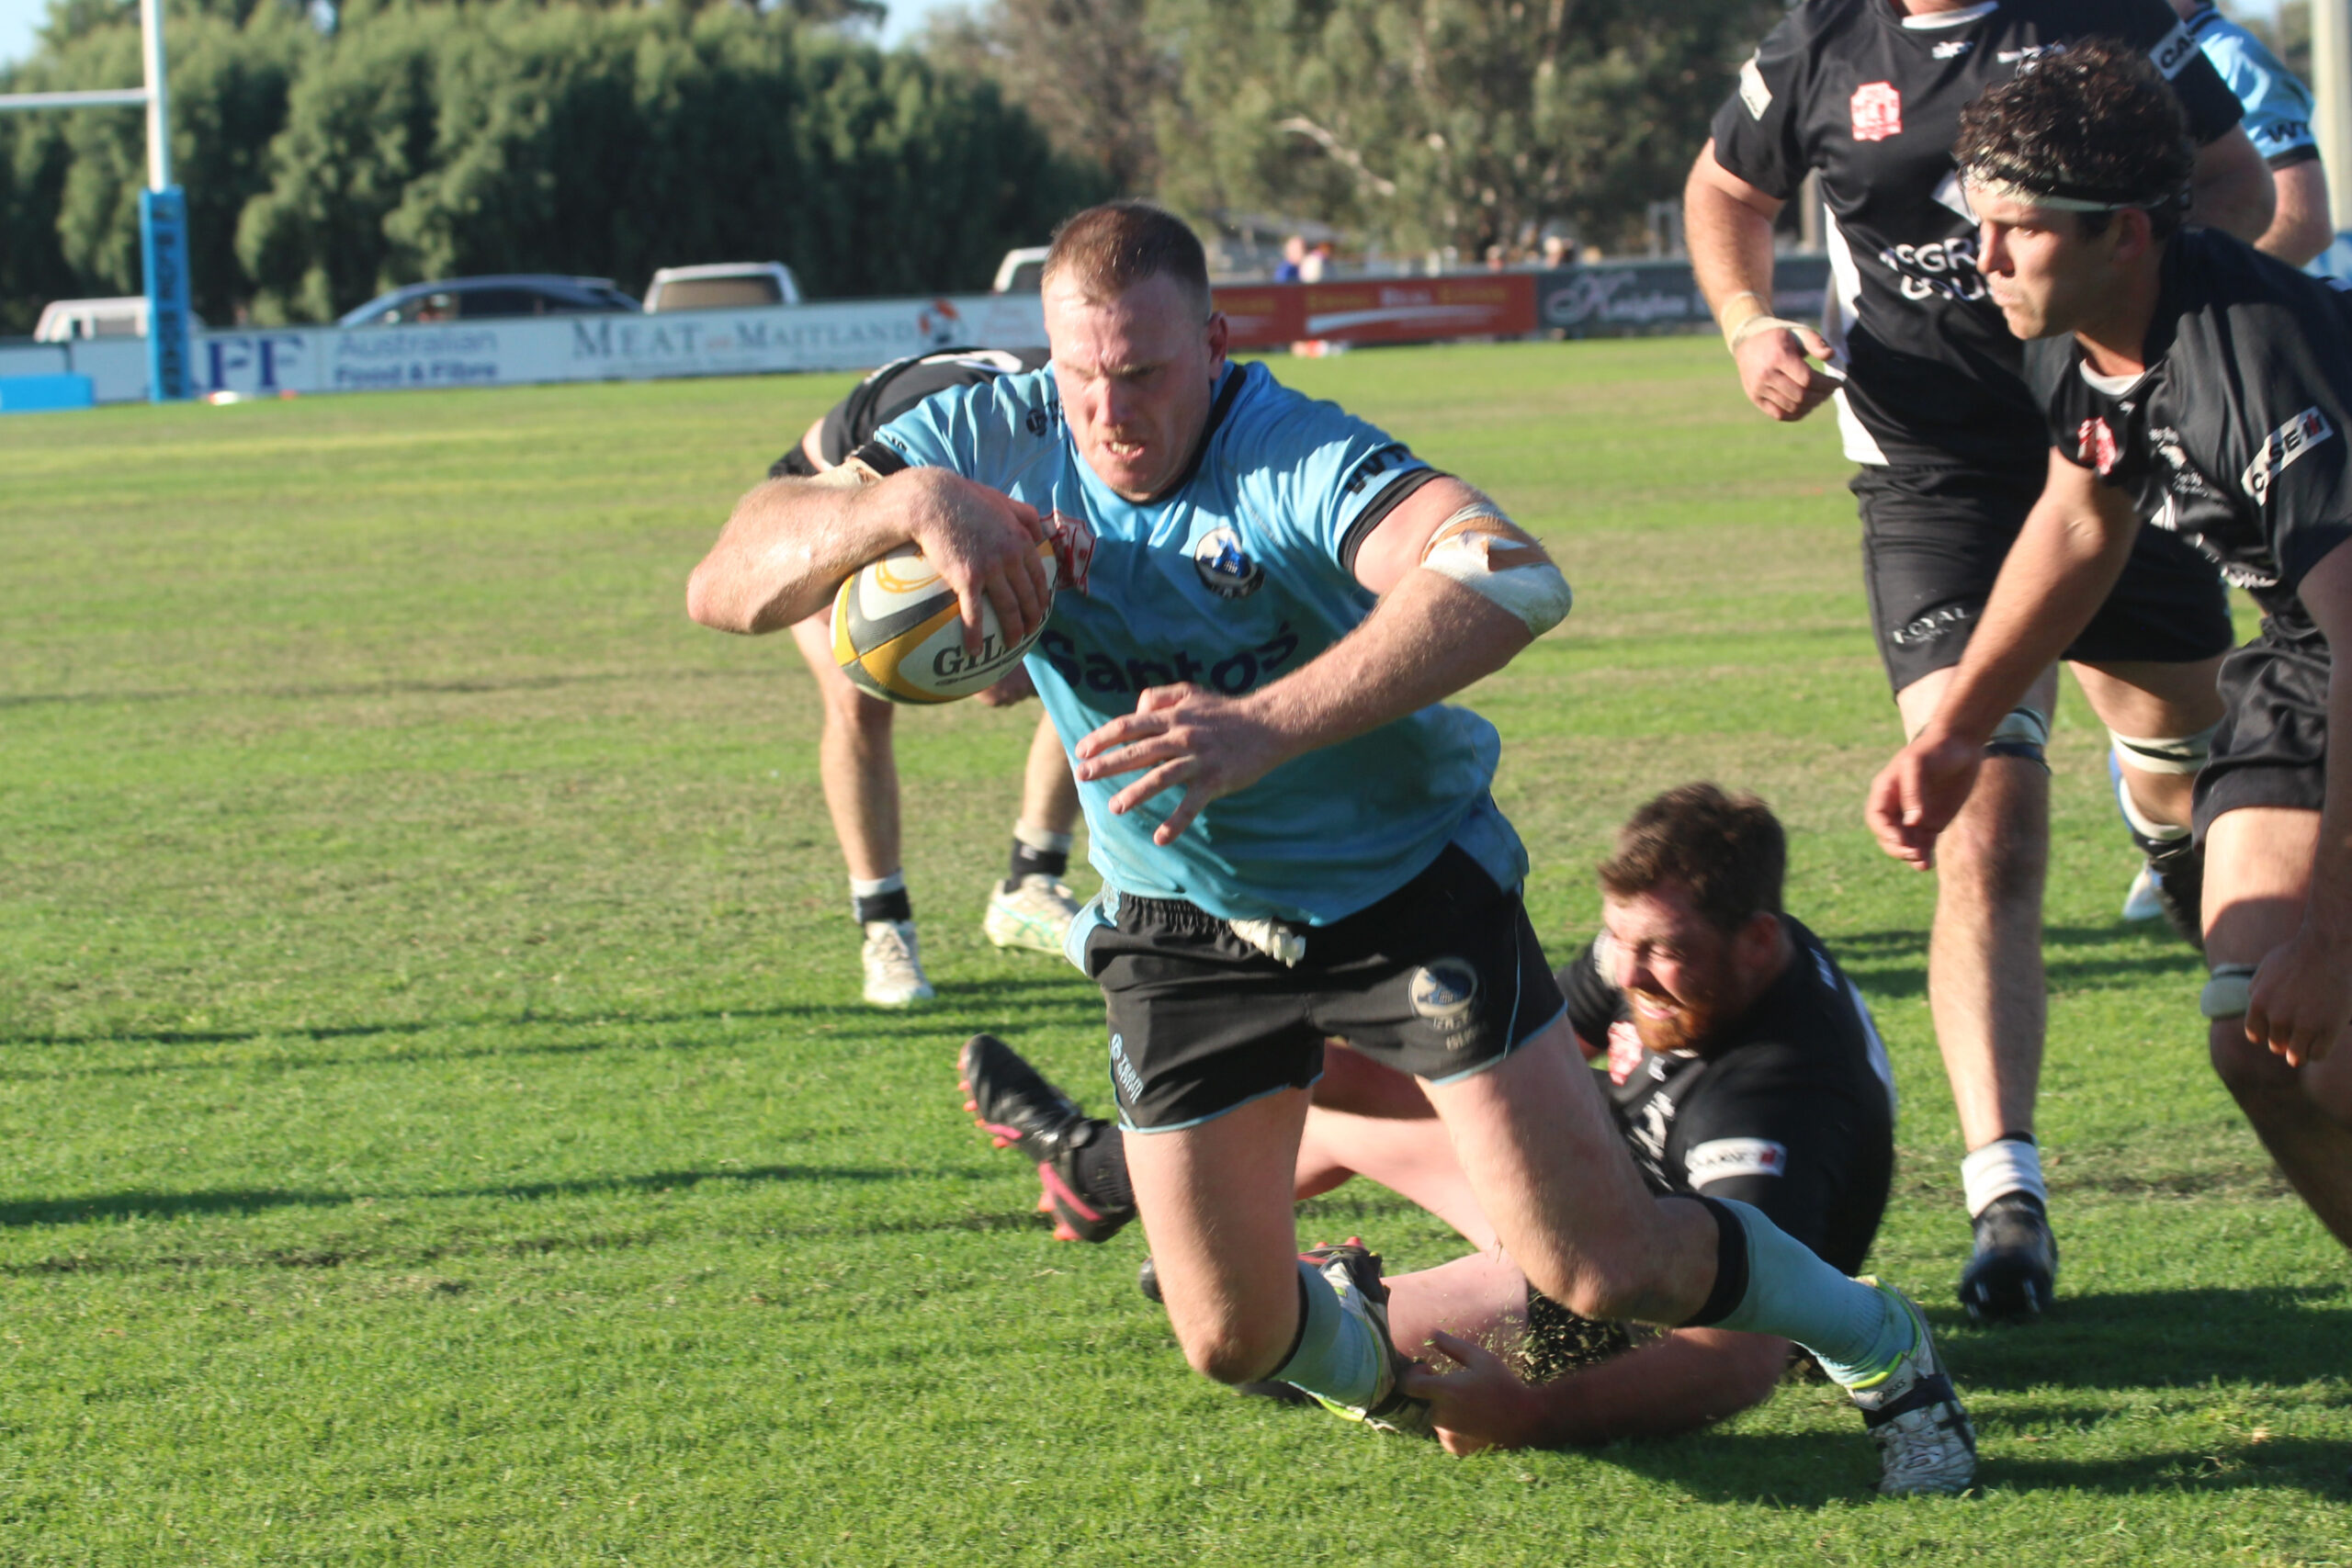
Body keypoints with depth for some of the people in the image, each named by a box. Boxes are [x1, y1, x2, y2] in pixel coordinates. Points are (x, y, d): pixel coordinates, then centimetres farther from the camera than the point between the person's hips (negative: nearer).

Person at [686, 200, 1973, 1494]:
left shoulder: (1298, 461, -27)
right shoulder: (991, 443, -13)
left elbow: (1514, 580, -47)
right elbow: (727, 585, -16)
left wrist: (1269, 728, -54)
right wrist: (908, 503, -35)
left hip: (1408, 888, -4)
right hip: (1180, 933, 4)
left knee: (1602, 1267, -8)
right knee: (1232, 1339, 2)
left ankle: (1880, 1350, 20)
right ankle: (1361, 1343, 40)